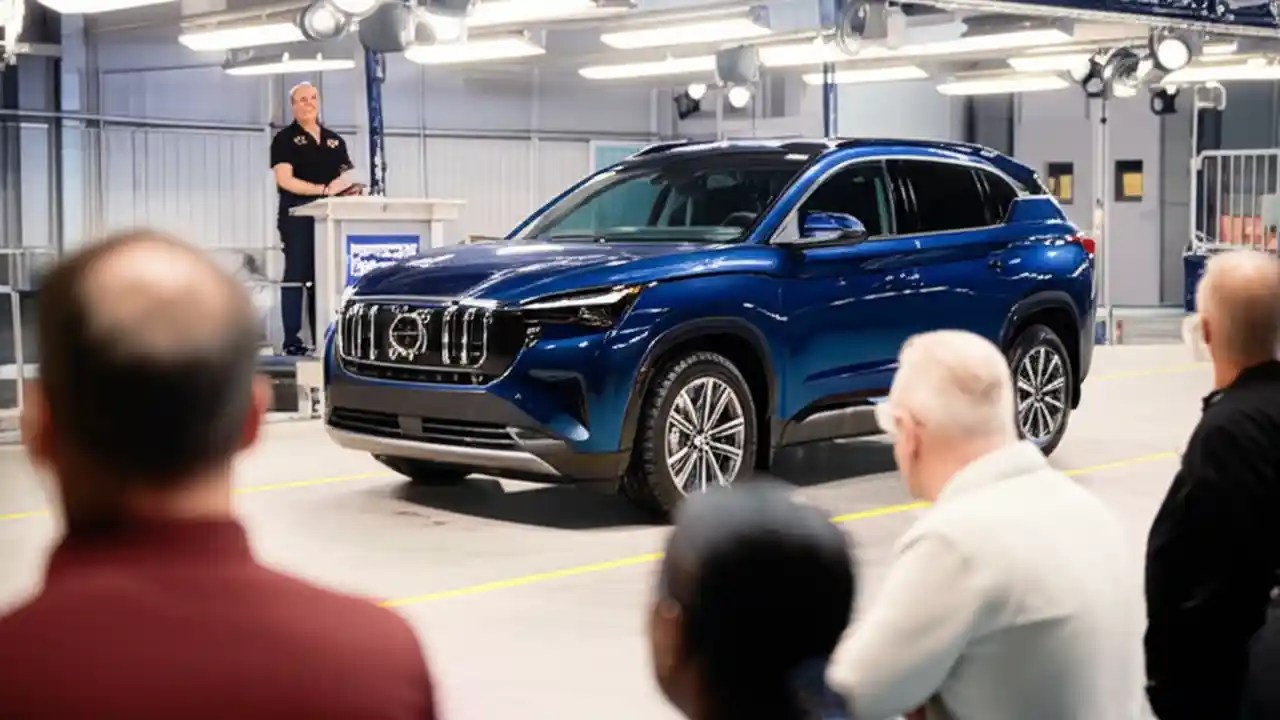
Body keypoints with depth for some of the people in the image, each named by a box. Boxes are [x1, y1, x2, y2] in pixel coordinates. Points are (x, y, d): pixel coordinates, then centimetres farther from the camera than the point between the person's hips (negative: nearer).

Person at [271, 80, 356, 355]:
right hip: (297, 215, -5)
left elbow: (348, 177, 16)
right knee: (296, 276, -6)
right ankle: (292, 341, -7)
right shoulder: (285, 139, 2)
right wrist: (323, 189, -16)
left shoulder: (335, 140, 18)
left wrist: (345, 184, -9)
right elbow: (285, 180, -10)